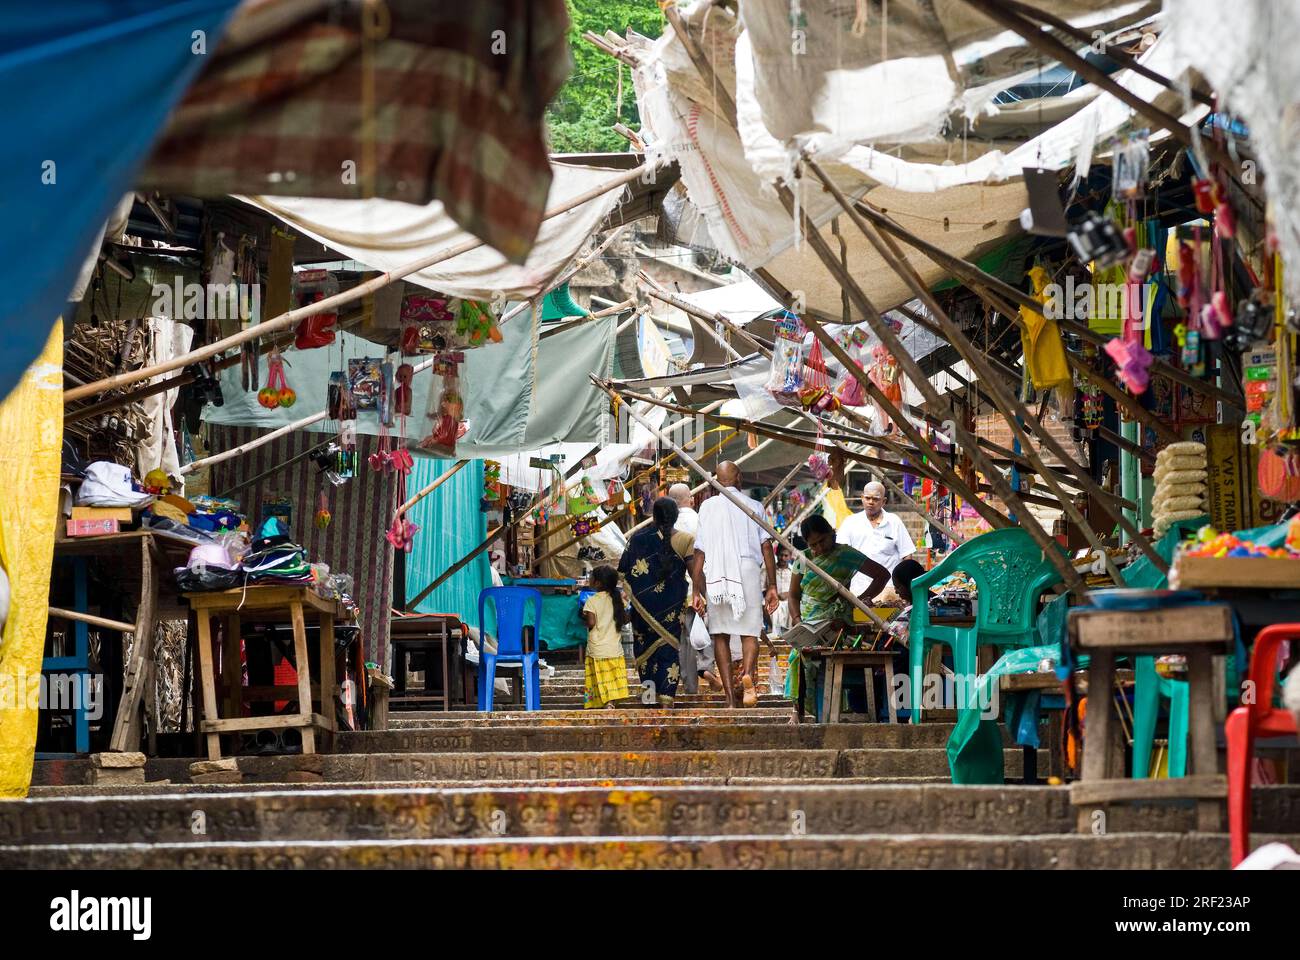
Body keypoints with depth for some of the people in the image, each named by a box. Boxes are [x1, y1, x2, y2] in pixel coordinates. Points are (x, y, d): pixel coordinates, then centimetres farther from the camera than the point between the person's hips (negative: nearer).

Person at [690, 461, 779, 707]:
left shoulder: (707, 506, 8)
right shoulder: (754, 506, 8)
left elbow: (699, 553, 5)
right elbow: (766, 547, 2)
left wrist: (697, 592, 7)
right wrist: (772, 587, 5)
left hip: (715, 576, 0)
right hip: (748, 571, 0)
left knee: (720, 635, 7)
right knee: (749, 632, 3)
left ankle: (729, 694, 0)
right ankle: (748, 673, -27)